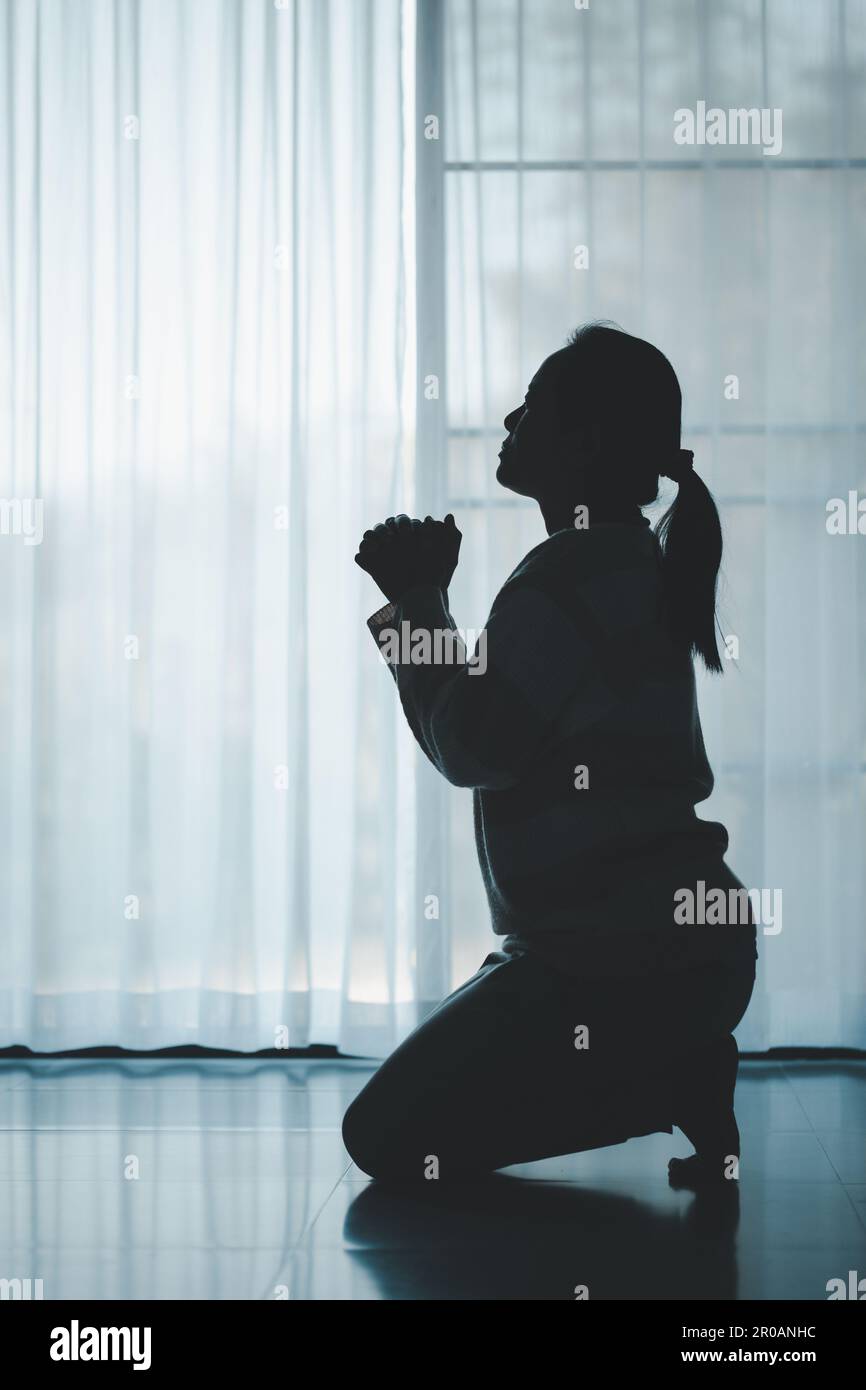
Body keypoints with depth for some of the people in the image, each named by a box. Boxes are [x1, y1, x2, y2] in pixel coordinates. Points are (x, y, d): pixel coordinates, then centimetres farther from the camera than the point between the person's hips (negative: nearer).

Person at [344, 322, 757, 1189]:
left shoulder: (575, 571, -17)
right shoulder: (624, 563, 16)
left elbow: (471, 747, -18)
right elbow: (496, 737, 19)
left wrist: (417, 598, -8)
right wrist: (415, 599, 13)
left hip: (622, 960, -10)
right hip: (666, 939, 10)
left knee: (389, 1137, -3)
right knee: (424, 1107, 25)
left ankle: (674, 1084, -7)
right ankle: (674, 1072, 8)